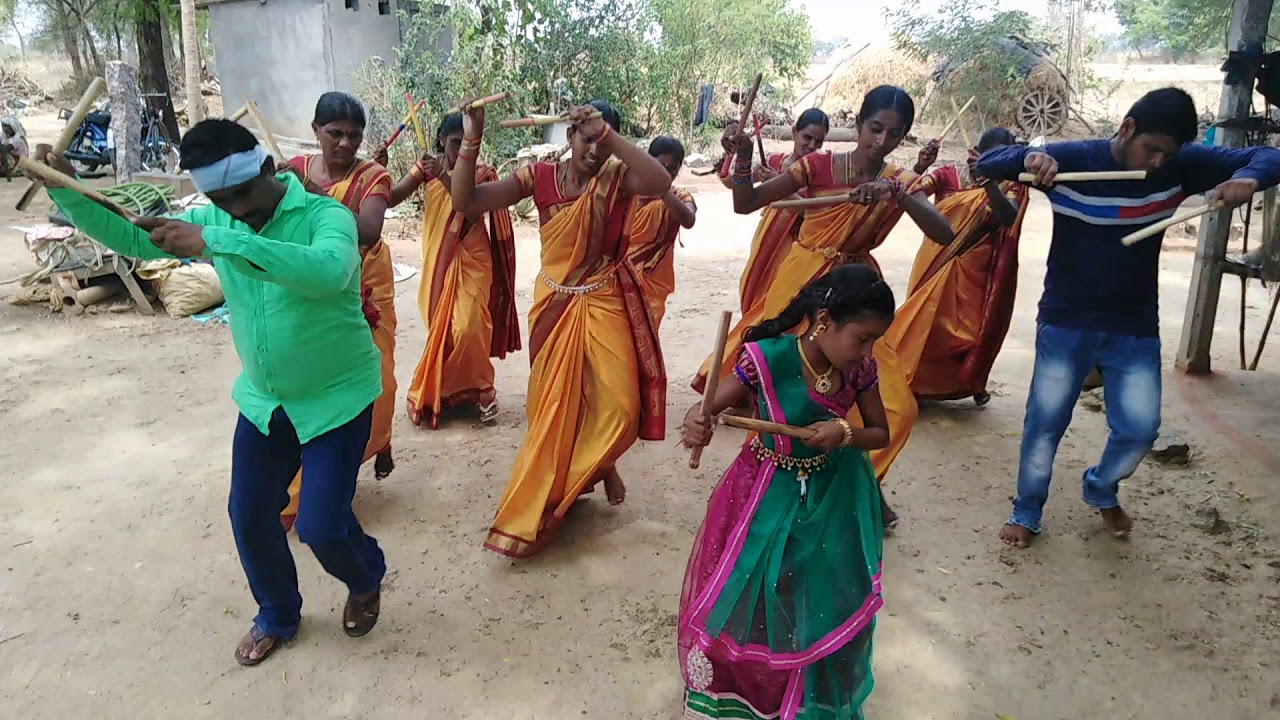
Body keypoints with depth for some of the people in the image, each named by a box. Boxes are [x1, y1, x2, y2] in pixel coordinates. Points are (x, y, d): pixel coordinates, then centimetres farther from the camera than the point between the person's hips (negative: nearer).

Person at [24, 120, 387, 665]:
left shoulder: (325, 215, -22)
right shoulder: (215, 221, -2)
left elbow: (328, 272, -45)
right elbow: (130, 238, 4)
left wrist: (218, 243, -47)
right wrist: (65, 190, -12)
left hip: (337, 396, -6)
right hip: (263, 399, 6)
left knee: (321, 523, -6)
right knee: (249, 514, 10)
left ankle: (366, 581, 29)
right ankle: (277, 616, 36)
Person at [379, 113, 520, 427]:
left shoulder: (481, 173, -5)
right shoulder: (427, 168, 0)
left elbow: (473, 210, -20)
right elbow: (390, 198, -10)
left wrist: (445, 178, -27)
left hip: (472, 260, -2)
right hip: (439, 261, 2)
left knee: (468, 326, -11)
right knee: (440, 327, 8)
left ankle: (479, 389, 7)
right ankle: (440, 392, 24)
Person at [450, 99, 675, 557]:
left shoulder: (617, 178, -8)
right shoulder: (540, 177, -7)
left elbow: (661, 183, -32)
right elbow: (465, 202, -12)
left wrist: (608, 134, -33)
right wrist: (471, 141, -24)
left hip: (606, 305, 0)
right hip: (556, 305, 1)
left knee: (619, 404, -2)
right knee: (554, 405, 10)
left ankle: (596, 467, 31)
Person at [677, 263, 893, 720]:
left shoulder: (858, 370, -10)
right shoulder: (768, 359, -25)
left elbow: (881, 434, 0)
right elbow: (710, 406, -18)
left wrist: (843, 433, -21)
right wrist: (695, 425, -42)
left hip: (831, 497, 4)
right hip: (769, 494, -3)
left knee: (824, 605, 12)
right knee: (738, 598, 4)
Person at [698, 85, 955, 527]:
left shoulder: (901, 183, -2)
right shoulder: (818, 167, -8)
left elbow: (945, 235, -18)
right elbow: (745, 204, -10)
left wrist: (897, 194, -30)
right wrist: (743, 156, -27)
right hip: (800, 289, -2)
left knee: (895, 406, -1)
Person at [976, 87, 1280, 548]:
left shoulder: (1181, 166, -7)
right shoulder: (1071, 160, -14)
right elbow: (987, 164, -13)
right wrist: (1027, 157, -36)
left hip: (1136, 327, 3)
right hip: (1067, 321, -2)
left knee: (1140, 427, 3)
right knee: (1045, 422, 4)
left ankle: (1101, 491, 34)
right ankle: (1026, 512, 24)